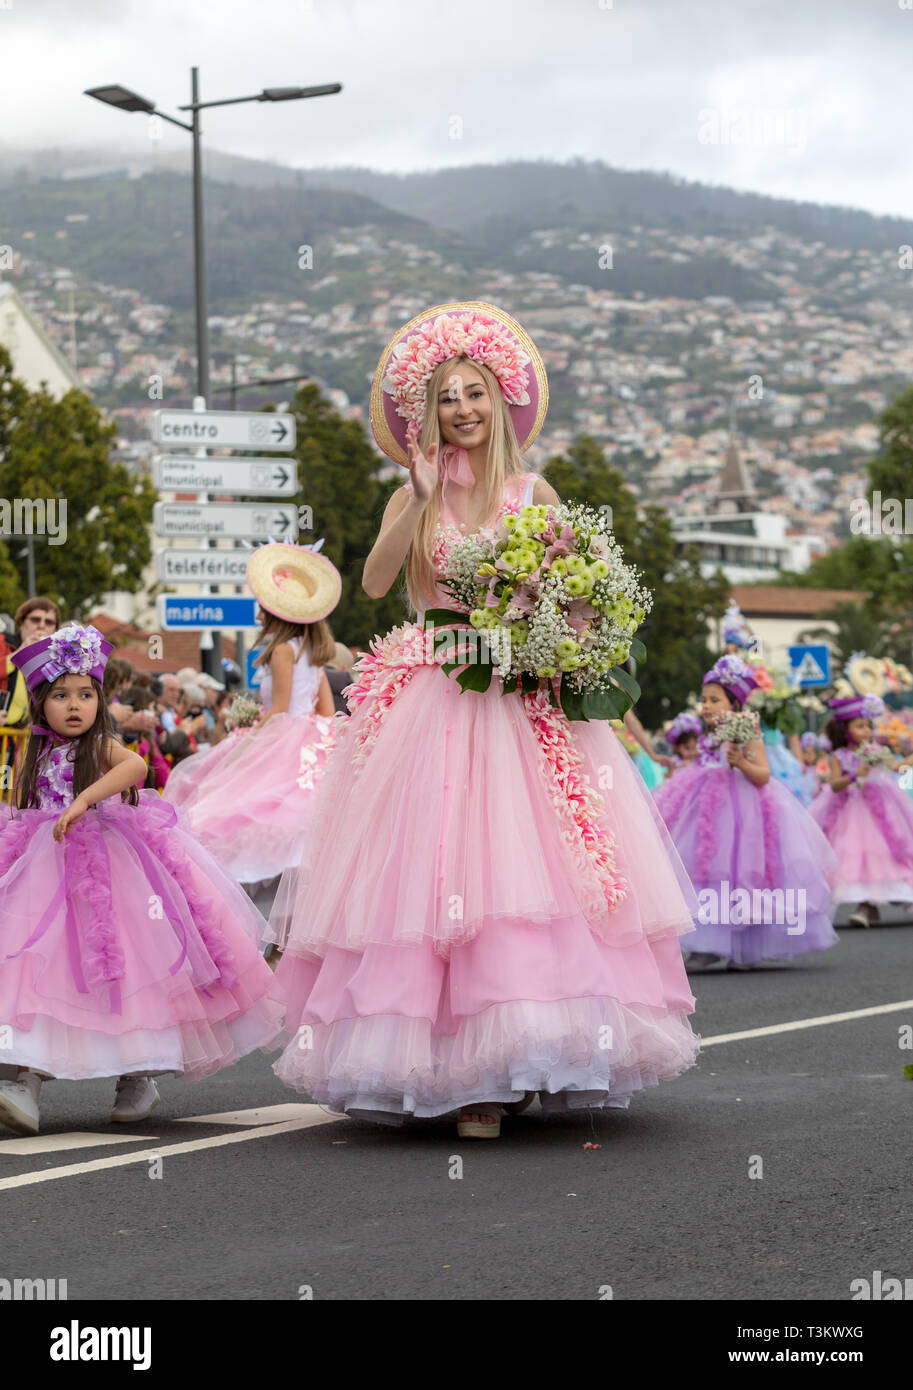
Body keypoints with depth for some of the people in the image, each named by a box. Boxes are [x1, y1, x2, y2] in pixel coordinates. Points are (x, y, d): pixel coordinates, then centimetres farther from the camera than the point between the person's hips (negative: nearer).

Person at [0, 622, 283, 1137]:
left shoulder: (102, 747, -6)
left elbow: (135, 766, -30)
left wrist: (83, 801, -39)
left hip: (111, 871, -4)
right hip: (47, 875, 4)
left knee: (125, 969, -1)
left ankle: (138, 1079, 15)